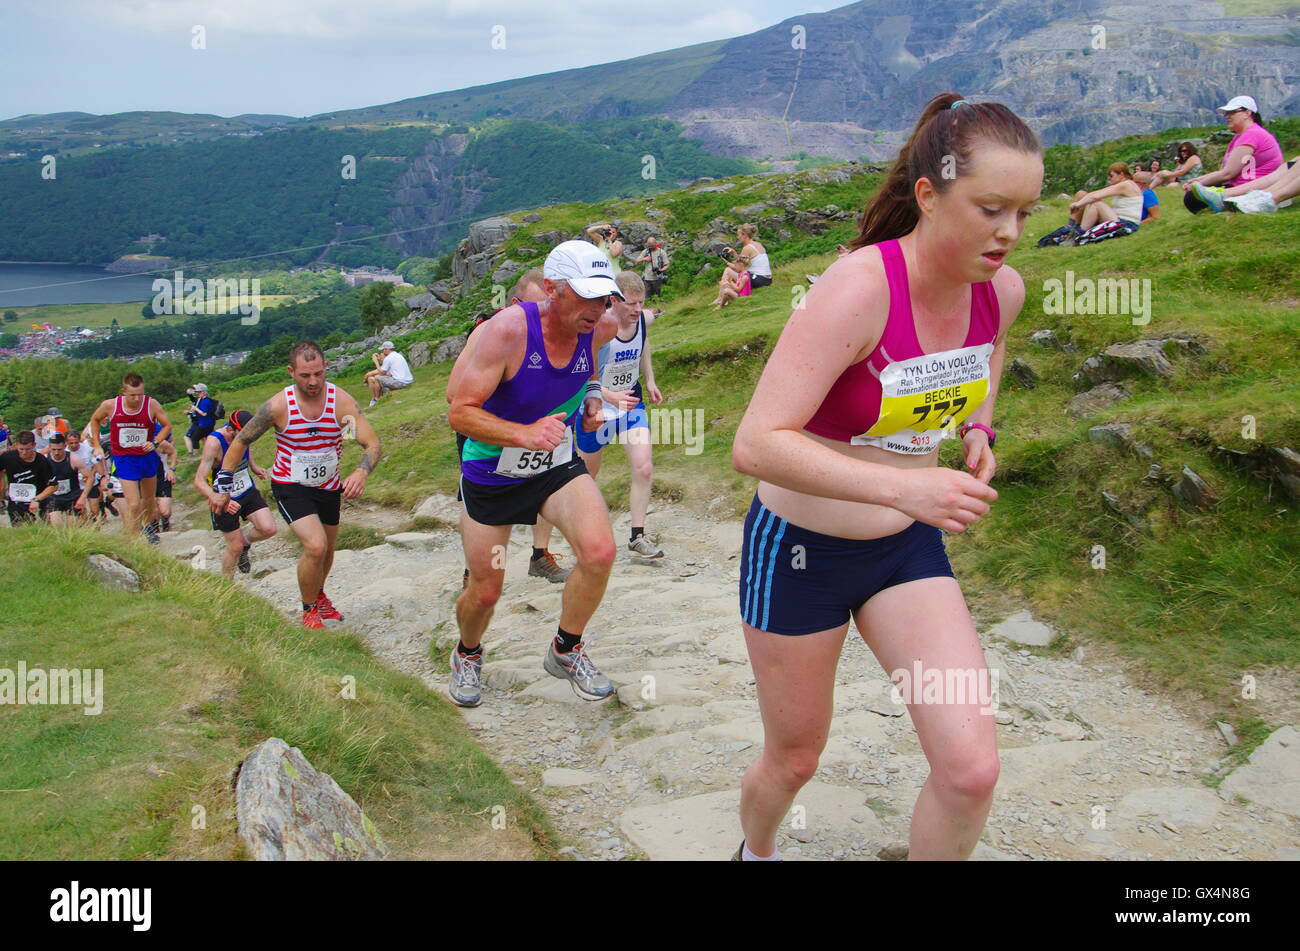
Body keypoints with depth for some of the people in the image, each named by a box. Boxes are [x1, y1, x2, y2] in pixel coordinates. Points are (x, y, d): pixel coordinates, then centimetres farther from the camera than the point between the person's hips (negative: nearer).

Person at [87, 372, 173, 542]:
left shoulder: (152, 405, -17)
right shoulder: (110, 405, -16)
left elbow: (167, 425, -5)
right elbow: (94, 420, 5)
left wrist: (155, 442, -21)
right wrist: (97, 446, 2)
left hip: (148, 456, 3)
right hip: (124, 459, -3)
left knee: (149, 498, 22)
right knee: (133, 504, -12)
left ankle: (146, 527, 48)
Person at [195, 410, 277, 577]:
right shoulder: (214, 442, -28)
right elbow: (199, 481, -33)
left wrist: (254, 466, 6)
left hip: (248, 491, 5)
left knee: (268, 529, -12)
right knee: (235, 547, 0)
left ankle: (245, 542, 20)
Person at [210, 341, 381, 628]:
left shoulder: (341, 401, -19)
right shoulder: (278, 405, -21)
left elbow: (373, 444, -22)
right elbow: (240, 443, -7)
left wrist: (361, 472, -43)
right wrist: (222, 487, -8)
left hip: (329, 486, 3)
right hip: (290, 486, -3)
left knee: (327, 549, 20)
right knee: (315, 546, -22)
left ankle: (318, 595, 51)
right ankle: (309, 610, 1)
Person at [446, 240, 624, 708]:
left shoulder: (602, 327, -13)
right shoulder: (507, 330, -28)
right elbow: (460, 411, -28)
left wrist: (591, 392, 0)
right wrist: (524, 433, -41)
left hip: (558, 464, 3)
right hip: (490, 474, -3)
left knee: (600, 551, -21)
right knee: (485, 590, 8)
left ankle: (566, 651, 6)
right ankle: (467, 655, 44)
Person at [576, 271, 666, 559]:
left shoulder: (643, 319, -8)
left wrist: (650, 381, 7)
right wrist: (611, 396, -37)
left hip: (632, 403, 4)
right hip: (597, 406, -4)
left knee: (644, 469, -11)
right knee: (587, 473, 13)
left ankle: (638, 537, 0)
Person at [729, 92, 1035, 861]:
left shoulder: (1003, 288, -8)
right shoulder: (857, 290, -28)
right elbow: (756, 445, -33)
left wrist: (980, 429, 1)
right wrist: (904, 487, -40)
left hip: (907, 548, 5)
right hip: (798, 548, -4)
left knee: (972, 769, -8)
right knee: (794, 761, 16)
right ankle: (756, 850, 51)